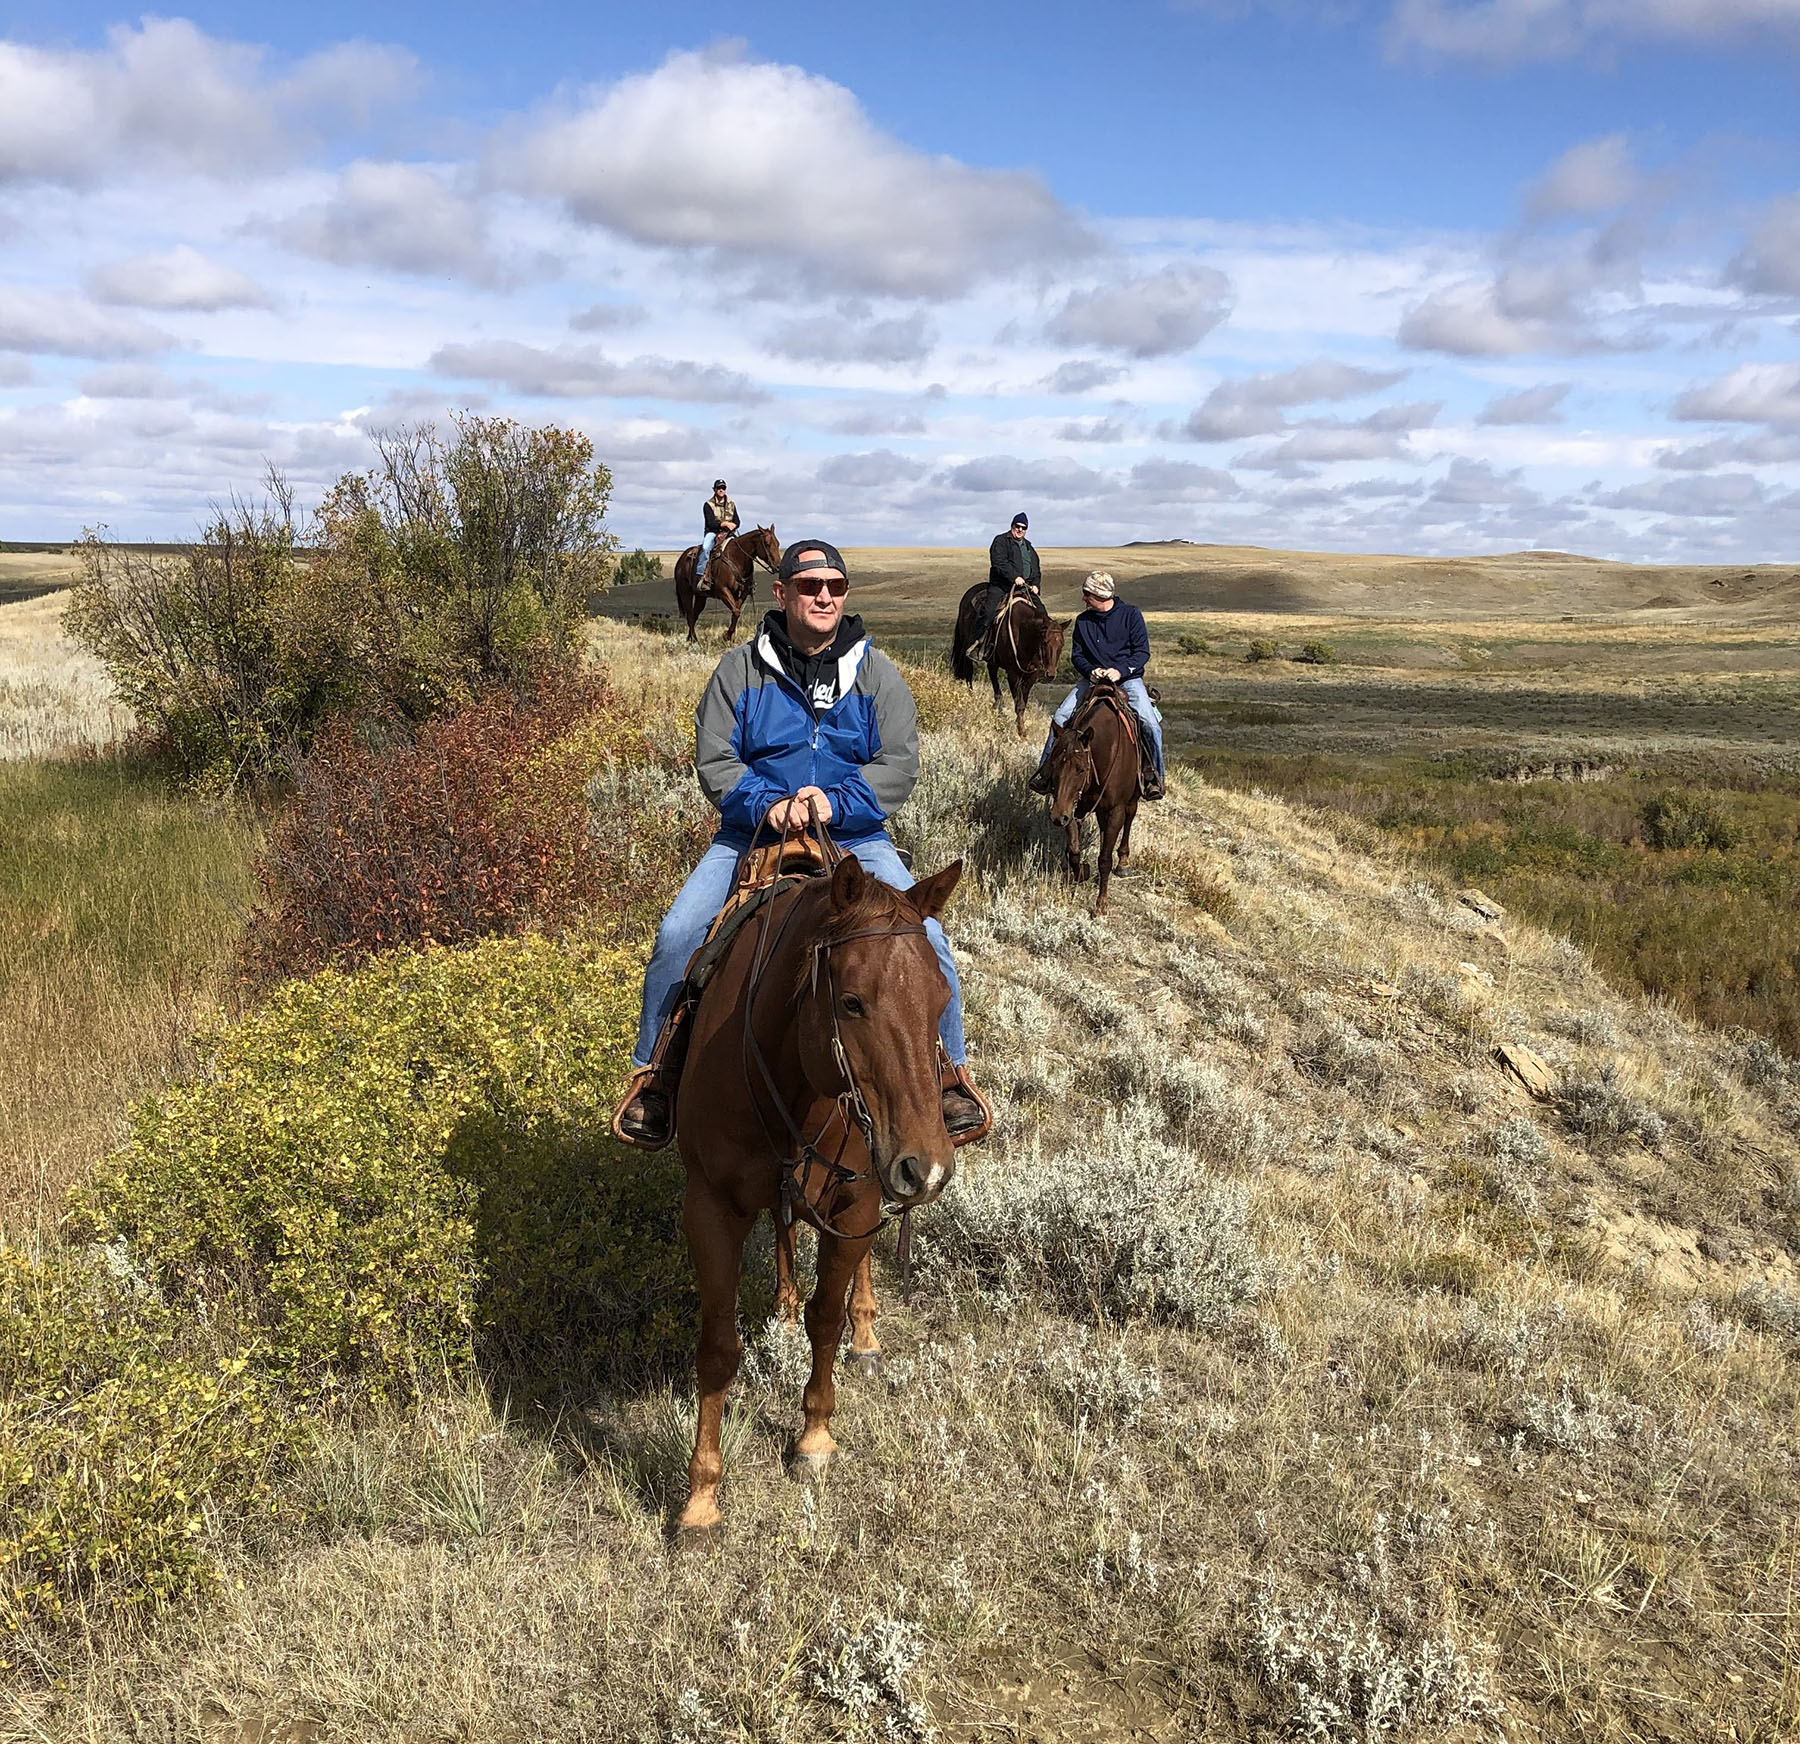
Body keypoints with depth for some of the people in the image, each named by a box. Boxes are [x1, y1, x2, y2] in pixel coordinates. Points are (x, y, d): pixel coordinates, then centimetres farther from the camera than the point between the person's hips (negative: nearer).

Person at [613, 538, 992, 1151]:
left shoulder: (875, 672, 4)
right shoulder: (739, 668, 2)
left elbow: (899, 765, -3)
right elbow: (714, 760, -3)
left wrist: (836, 802, -20)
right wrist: (766, 804, -21)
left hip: (855, 837, 0)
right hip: (753, 834, 0)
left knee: (925, 939, -17)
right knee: (678, 935, -17)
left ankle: (950, 1072, 5)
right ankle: (655, 1074, 4)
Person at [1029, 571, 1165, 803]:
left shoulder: (1130, 614, -4)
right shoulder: (1083, 621, 5)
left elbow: (1142, 652, -6)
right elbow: (1078, 656, 8)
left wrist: (1120, 670, -22)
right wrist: (1091, 670, -14)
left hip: (1128, 678, -3)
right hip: (1092, 678, 3)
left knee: (1151, 724, -24)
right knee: (1060, 718, -13)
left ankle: (1153, 774, -6)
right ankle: (1046, 768, 1)